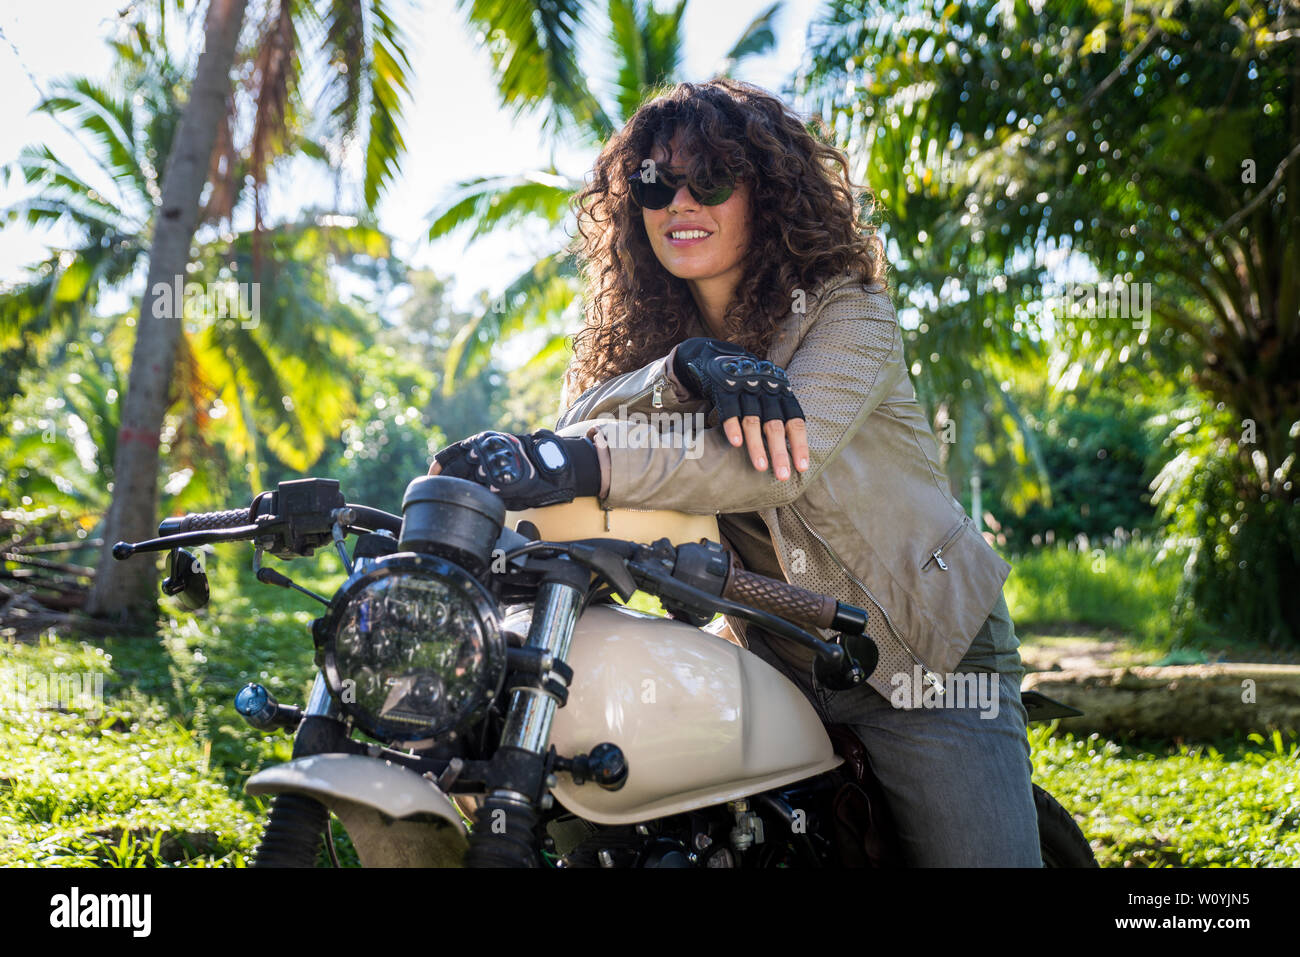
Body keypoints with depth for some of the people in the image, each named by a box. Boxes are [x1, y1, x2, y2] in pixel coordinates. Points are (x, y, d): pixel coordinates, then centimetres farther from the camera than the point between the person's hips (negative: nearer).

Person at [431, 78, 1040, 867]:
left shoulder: (847, 310, -11)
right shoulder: (641, 333, 7)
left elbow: (781, 458, -30)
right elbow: (579, 419, -12)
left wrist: (583, 464, -43)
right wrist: (685, 371, -32)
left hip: (927, 657, -4)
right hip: (774, 669, 5)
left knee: (982, 854, -7)